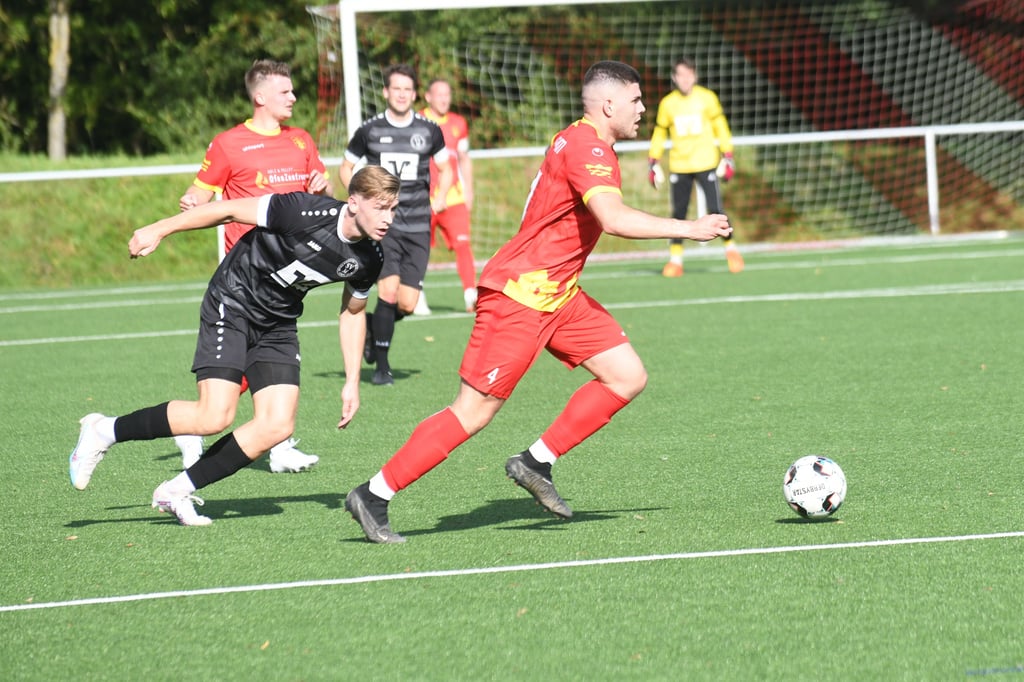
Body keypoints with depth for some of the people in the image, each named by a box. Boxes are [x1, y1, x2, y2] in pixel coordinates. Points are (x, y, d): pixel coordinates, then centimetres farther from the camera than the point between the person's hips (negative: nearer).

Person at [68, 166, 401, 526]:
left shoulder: (369, 258, -7)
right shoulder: (306, 212, -27)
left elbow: (352, 312, 12)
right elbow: (228, 209, -17)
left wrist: (352, 381, 11)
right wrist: (159, 230, -12)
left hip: (277, 325, 7)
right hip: (232, 304, -7)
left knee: (278, 426, -9)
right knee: (214, 417, -19)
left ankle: (178, 490, 3)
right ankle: (104, 432, 0)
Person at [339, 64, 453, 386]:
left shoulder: (430, 131, 6)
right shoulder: (369, 130, 2)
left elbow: (445, 169, 20)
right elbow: (346, 168, 14)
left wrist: (440, 197, 1)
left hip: (418, 227, 2)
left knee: (407, 304, -4)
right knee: (388, 292, -17)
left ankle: (373, 326, 29)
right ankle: (381, 365, -1)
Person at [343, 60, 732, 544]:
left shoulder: (581, 143, 15)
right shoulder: (586, 148, -17)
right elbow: (615, 219, -31)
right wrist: (688, 229, -25)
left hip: (557, 293, 10)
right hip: (519, 294, -10)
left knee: (627, 377, 3)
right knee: (474, 412, -9)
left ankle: (536, 464, 6)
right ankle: (374, 495, -2)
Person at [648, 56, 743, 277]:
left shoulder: (707, 98, -1)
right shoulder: (667, 103, 4)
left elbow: (721, 127, 4)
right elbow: (659, 133, 12)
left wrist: (727, 157, 0)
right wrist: (654, 163, 7)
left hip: (706, 164, -2)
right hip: (679, 167, 2)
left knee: (715, 210, -8)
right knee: (678, 213, 1)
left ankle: (731, 248, 11)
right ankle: (675, 259, 8)